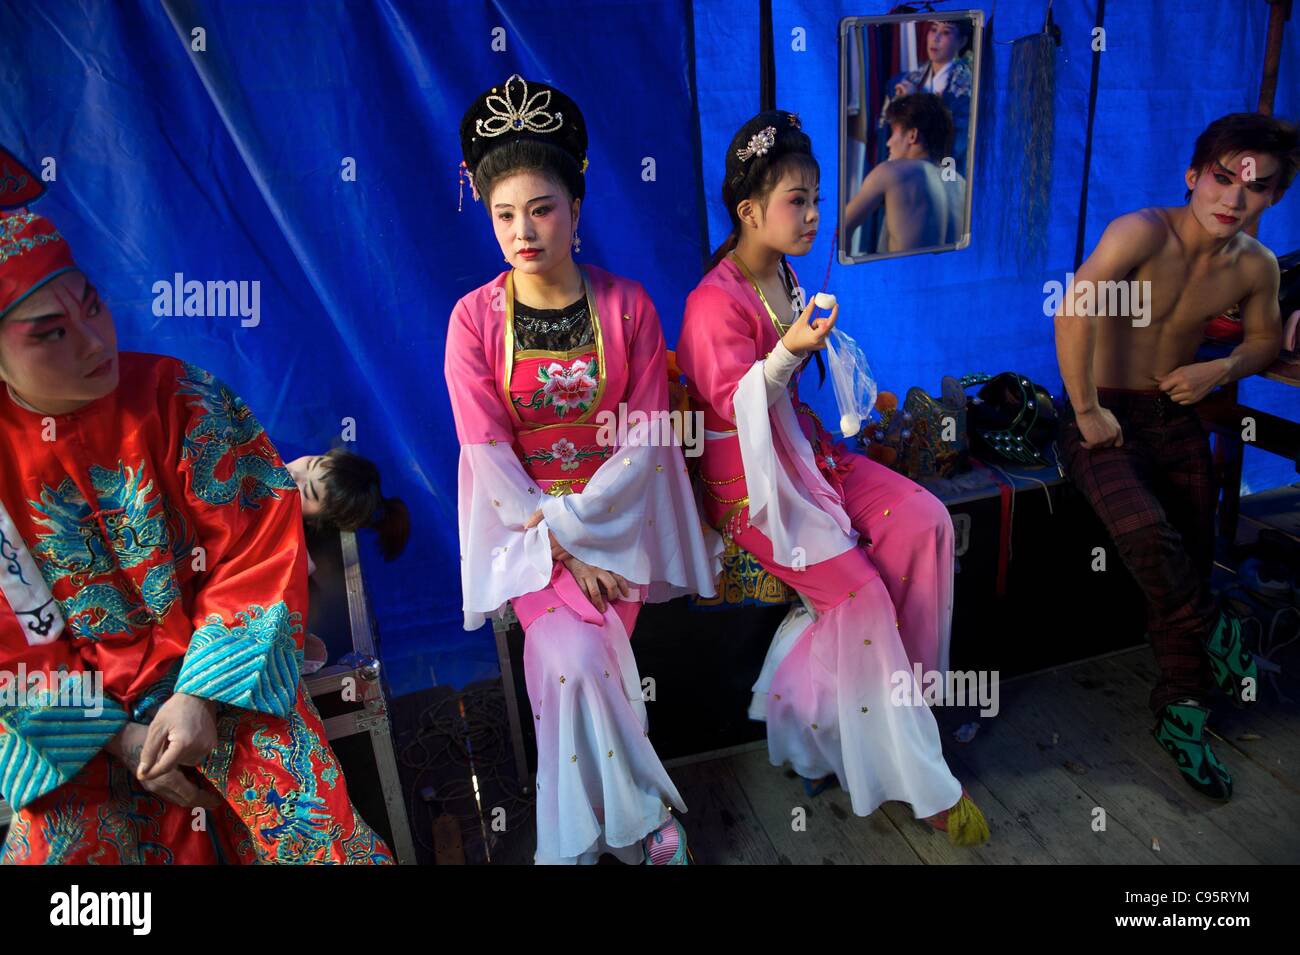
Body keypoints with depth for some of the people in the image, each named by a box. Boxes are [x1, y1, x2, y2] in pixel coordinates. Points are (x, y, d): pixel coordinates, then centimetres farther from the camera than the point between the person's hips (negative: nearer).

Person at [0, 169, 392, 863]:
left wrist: (202, 694, -16)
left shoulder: (178, 397, -11)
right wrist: (114, 732, -11)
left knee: (303, 814, -19)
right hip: (78, 713, 2)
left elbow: (255, 555, -10)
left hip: (218, 672, -1)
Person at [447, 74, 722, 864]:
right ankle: (644, 821, 3)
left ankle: (580, 838, 6)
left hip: (615, 510, 0)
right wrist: (566, 553, -14)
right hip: (526, 520, 0)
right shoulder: (475, 319, -5)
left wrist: (574, 521, -15)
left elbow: (646, 437, -5)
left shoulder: (627, 305, -3)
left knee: (574, 661, -19)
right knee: (573, 655, -21)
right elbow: (490, 455, -8)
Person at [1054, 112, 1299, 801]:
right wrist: (1087, 412, -29)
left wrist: (1219, 370, -4)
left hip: (1176, 416, 6)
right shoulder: (1144, 232, -21)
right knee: (1146, 533, -30)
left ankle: (1180, 710, 19)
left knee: (1189, 559, 4)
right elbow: (1075, 310, -35)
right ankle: (1214, 635, -1)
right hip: (1104, 415, -5)